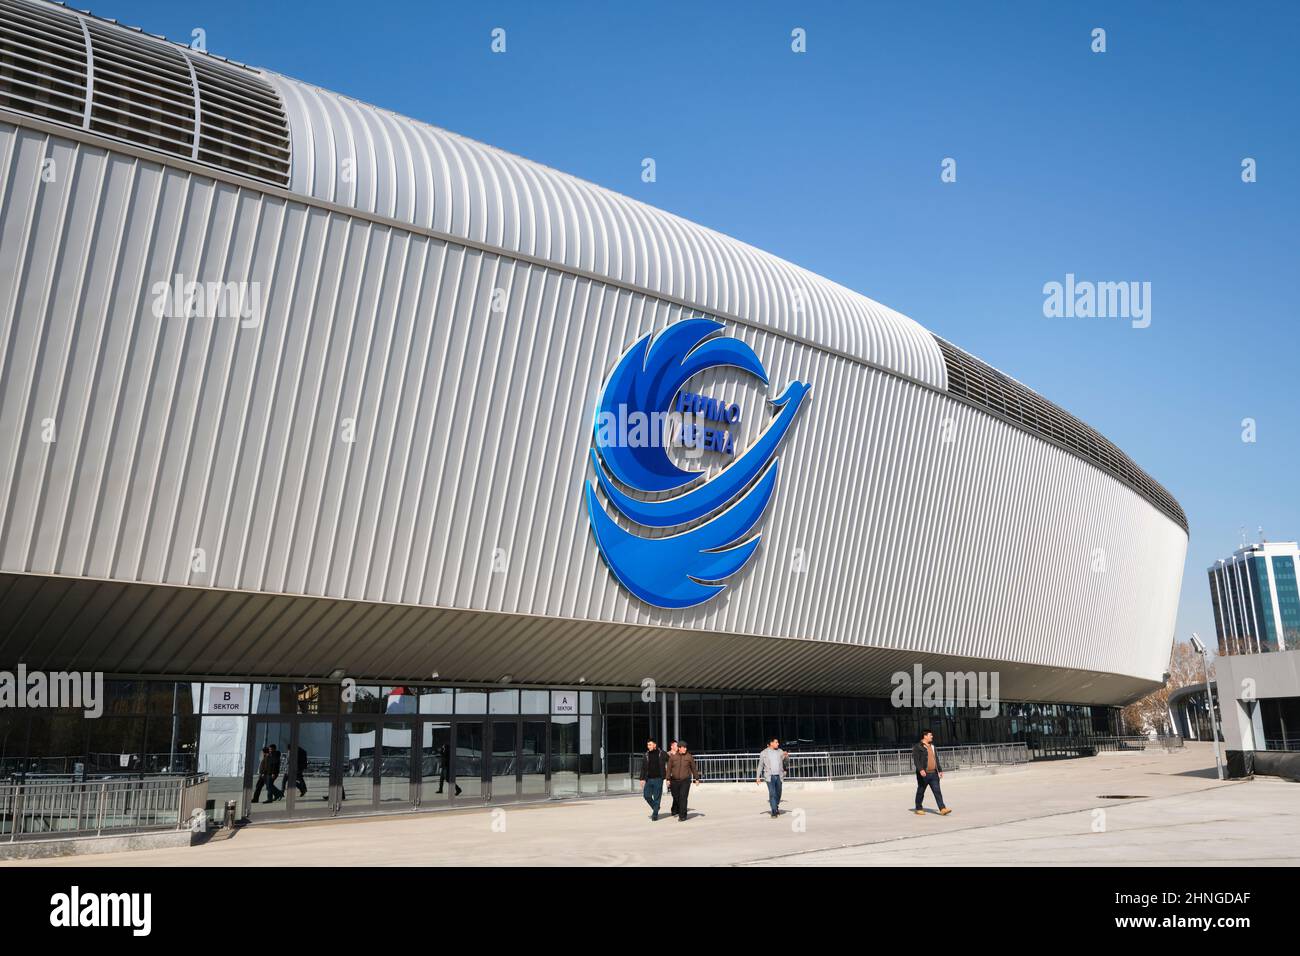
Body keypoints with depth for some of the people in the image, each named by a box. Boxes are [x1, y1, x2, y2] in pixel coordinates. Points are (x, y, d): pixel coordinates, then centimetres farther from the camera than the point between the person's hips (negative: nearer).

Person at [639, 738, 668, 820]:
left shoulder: (661, 753, -3)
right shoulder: (647, 754, 6)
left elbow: (669, 761, 5)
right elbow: (643, 767, 9)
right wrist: (642, 779, 5)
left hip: (658, 779, -3)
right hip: (649, 779, 3)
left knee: (657, 797, -1)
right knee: (646, 795, 1)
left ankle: (655, 814, 10)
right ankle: (655, 808, 25)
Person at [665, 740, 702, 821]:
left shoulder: (689, 757, 0)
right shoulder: (672, 757, 1)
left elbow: (694, 768, 7)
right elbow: (669, 768, 4)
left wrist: (697, 778, 9)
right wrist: (668, 779, -1)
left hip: (685, 781, -2)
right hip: (674, 780, 2)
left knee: (683, 798, -9)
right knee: (676, 797, 10)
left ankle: (682, 816, -4)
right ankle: (677, 811, 36)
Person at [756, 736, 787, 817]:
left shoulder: (780, 751, 9)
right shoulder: (764, 753, 1)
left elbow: (785, 761, 2)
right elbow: (760, 765, 5)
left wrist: (786, 756, -21)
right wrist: (758, 777, 2)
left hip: (778, 775, 3)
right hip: (770, 776, -3)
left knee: (778, 793, 10)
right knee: (772, 793, -11)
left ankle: (776, 807, 33)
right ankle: (774, 811, -8)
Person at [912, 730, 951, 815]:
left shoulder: (932, 746, 17)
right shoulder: (918, 747, -7)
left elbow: (936, 759, 22)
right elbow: (916, 760, -16)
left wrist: (940, 770, 17)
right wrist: (920, 769, -28)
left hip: (933, 773, 6)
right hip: (923, 774, -6)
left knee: (937, 791, -4)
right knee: (921, 792, 5)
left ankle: (942, 809, -9)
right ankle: (918, 809, 18)